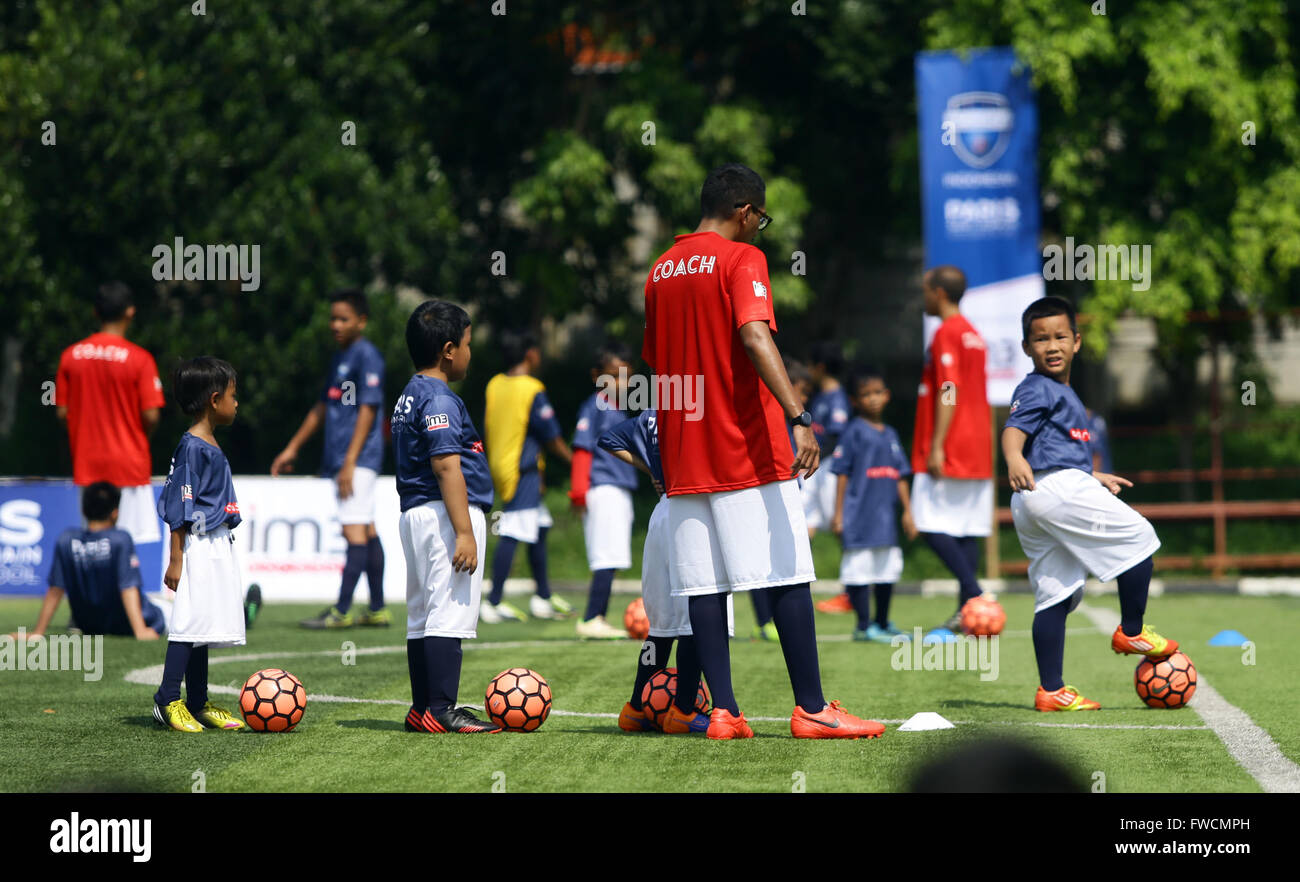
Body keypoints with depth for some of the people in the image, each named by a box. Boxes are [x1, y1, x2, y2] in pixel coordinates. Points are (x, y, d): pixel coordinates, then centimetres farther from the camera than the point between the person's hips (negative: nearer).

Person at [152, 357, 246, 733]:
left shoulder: (211, 446, 15)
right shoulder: (191, 447, -14)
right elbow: (180, 507, -16)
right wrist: (176, 558, -18)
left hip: (218, 547, 10)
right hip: (198, 547, -10)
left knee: (202, 629, 11)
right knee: (190, 622, -10)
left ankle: (198, 704, 15)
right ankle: (168, 700, -9)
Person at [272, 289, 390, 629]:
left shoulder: (367, 356, -10)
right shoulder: (339, 357, 18)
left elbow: (367, 410, -15)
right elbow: (323, 407, 26)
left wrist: (350, 462, -20)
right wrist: (293, 448, 26)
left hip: (358, 458, -9)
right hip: (339, 458, 9)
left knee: (355, 530, -11)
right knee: (367, 531, 10)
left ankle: (342, 611, -14)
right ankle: (377, 610, 12)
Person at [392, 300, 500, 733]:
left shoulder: (409, 396, 18)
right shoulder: (440, 399, -13)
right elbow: (446, 466, -20)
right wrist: (464, 532, -23)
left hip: (414, 515, 10)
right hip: (445, 516, -10)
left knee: (422, 617, 11)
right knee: (449, 614, -11)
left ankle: (422, 709, 14)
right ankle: (441, 711, -15)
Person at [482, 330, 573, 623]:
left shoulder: (494, 385, 8)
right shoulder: (532, 391, -13)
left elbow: (487, 431, 15)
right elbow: (552, 438, -8)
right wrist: (573, 460, 6)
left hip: (499, 467, 9)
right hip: (523, 472, -9)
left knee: (539, 528, 18)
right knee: (512, 534, -8)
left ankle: (543, 598, 26)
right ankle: (493, 603, -10)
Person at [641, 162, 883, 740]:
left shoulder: (661, 271, 16)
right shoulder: (741, 259, -6)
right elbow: (754, 336, -22)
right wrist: (798, 417, -29)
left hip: (683, 455, 7)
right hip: (747, 452, -7)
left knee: (704, 586, 4)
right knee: (788, 576, -4)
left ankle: (723, 711, 0)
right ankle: (811, 709, -5)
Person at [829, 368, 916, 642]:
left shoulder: (890, 434, 14)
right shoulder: (854, 432, -4)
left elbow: (900, 477, 18)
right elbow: (842, 473, -6)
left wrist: (907, 511, 16)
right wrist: (838, 513, -10)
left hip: (886, 516, 7)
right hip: (859, 515, -7)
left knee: (888, 568, 12)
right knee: (859, 568, -5)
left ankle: (882, 623, 25)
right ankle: (864, 626, 0)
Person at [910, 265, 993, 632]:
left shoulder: (946, 333, -10)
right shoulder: (974, 334, 18)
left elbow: (949, 392, -19)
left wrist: (936, 447, -21)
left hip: (949, 451, -9)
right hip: (977, 450, 9)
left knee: (933, 527, -9)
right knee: (967, 529, 7)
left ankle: (975, 597, -18)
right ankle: (967, 609, 5)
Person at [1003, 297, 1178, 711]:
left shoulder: (1063, 393, 27)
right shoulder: (1037, 389, -4)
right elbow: (1014, 429, -22)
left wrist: (1094, 477, 47)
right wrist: (1014, 459, -43)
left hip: (1032, 506, 10)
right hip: (1057, 487, -10)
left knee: (1055, 594, 7)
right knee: (1138, 535, 0)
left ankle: (1051, 690, 5)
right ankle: (1131, 631, 3)